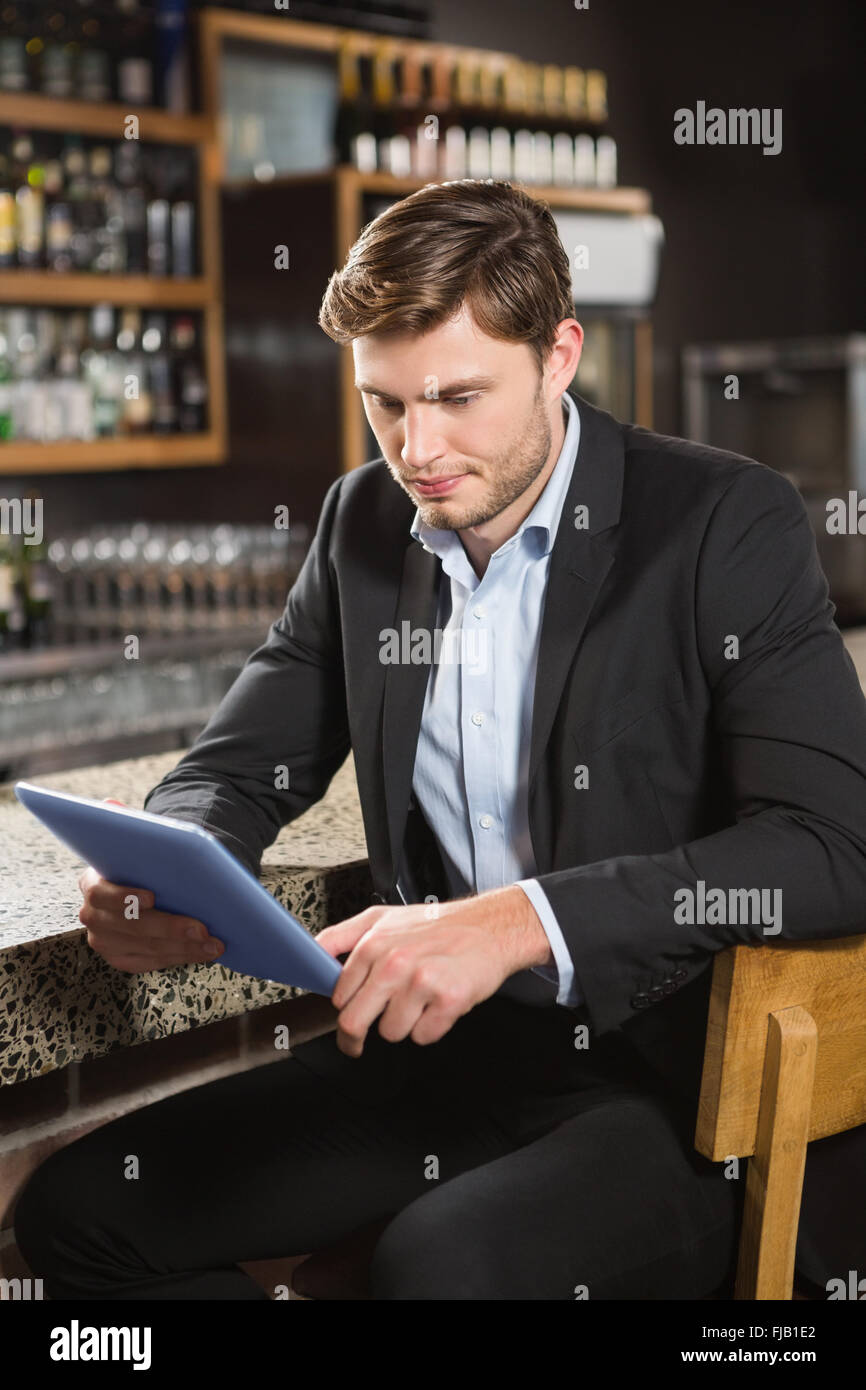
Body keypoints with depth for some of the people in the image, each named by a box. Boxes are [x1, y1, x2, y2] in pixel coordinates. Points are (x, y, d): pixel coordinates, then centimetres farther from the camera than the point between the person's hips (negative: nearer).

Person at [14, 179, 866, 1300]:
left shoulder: (724, 522, -11)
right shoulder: (364, 521, 7)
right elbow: (241, 765, 14)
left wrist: (520, 921, -32)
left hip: (677, 1082, -6)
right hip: (442, 1046, 6)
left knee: (443, 1263, -34)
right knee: (76, 1208, -5)